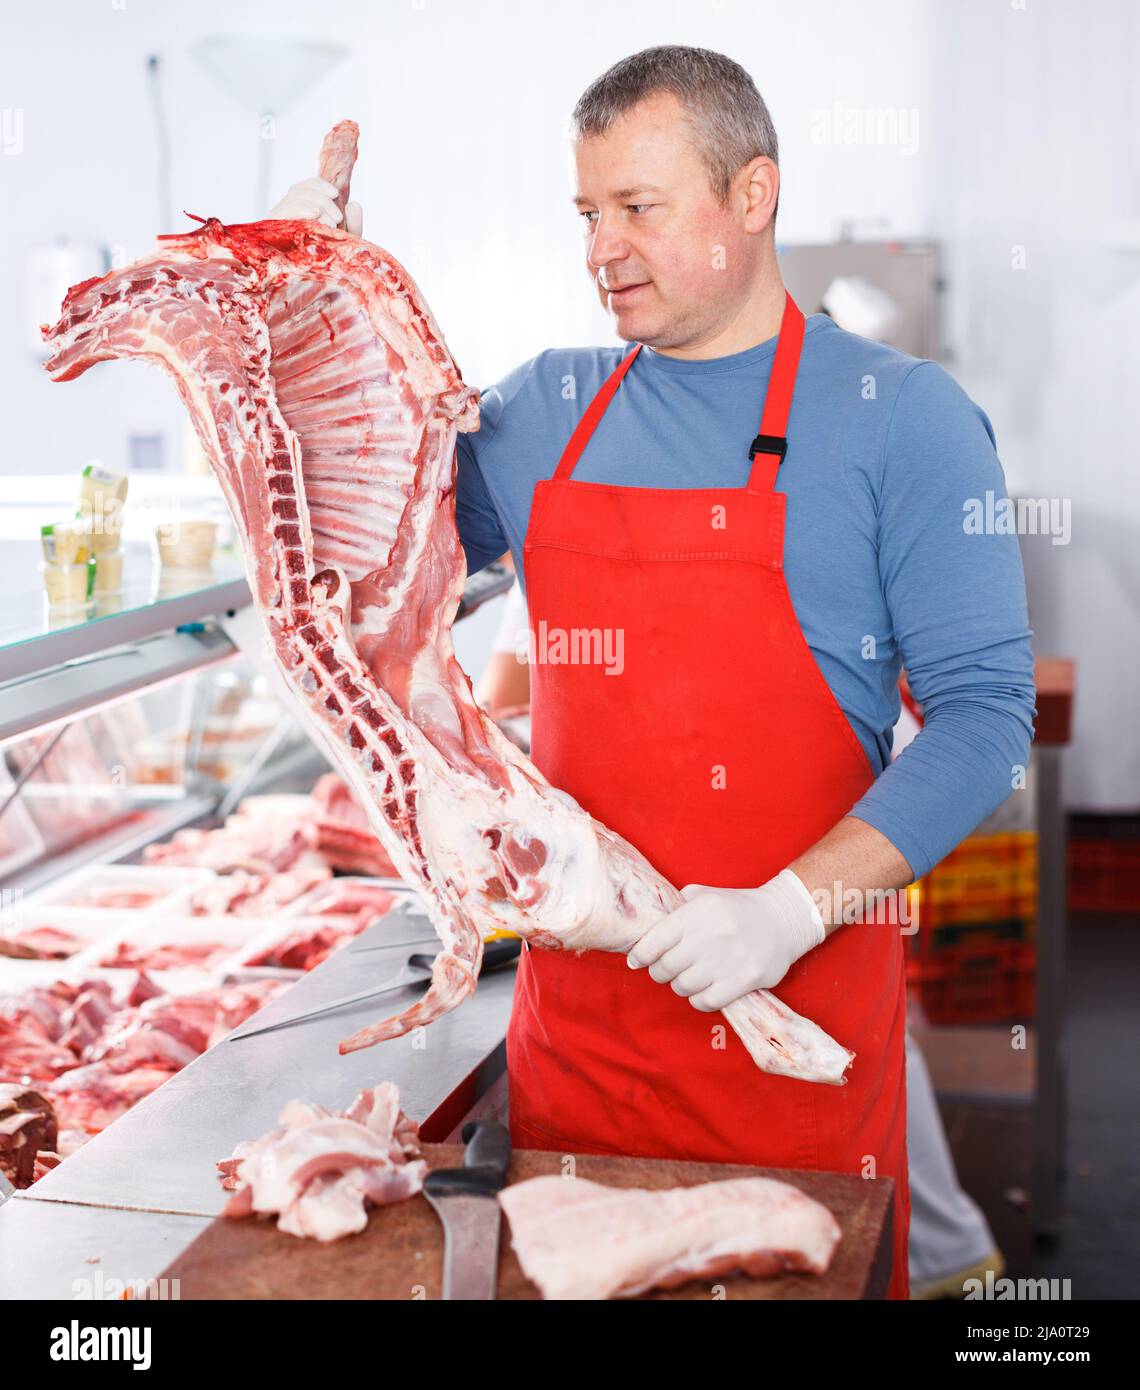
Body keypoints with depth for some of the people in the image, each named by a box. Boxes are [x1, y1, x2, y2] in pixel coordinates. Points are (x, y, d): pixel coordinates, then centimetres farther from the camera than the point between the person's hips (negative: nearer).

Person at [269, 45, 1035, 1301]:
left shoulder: (898, 417, -6)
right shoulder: (546, 407, 7)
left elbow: (985, 713, -11)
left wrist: (792, 909, -22)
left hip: (794, 1002, -4)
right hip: (573, 1000, 4)